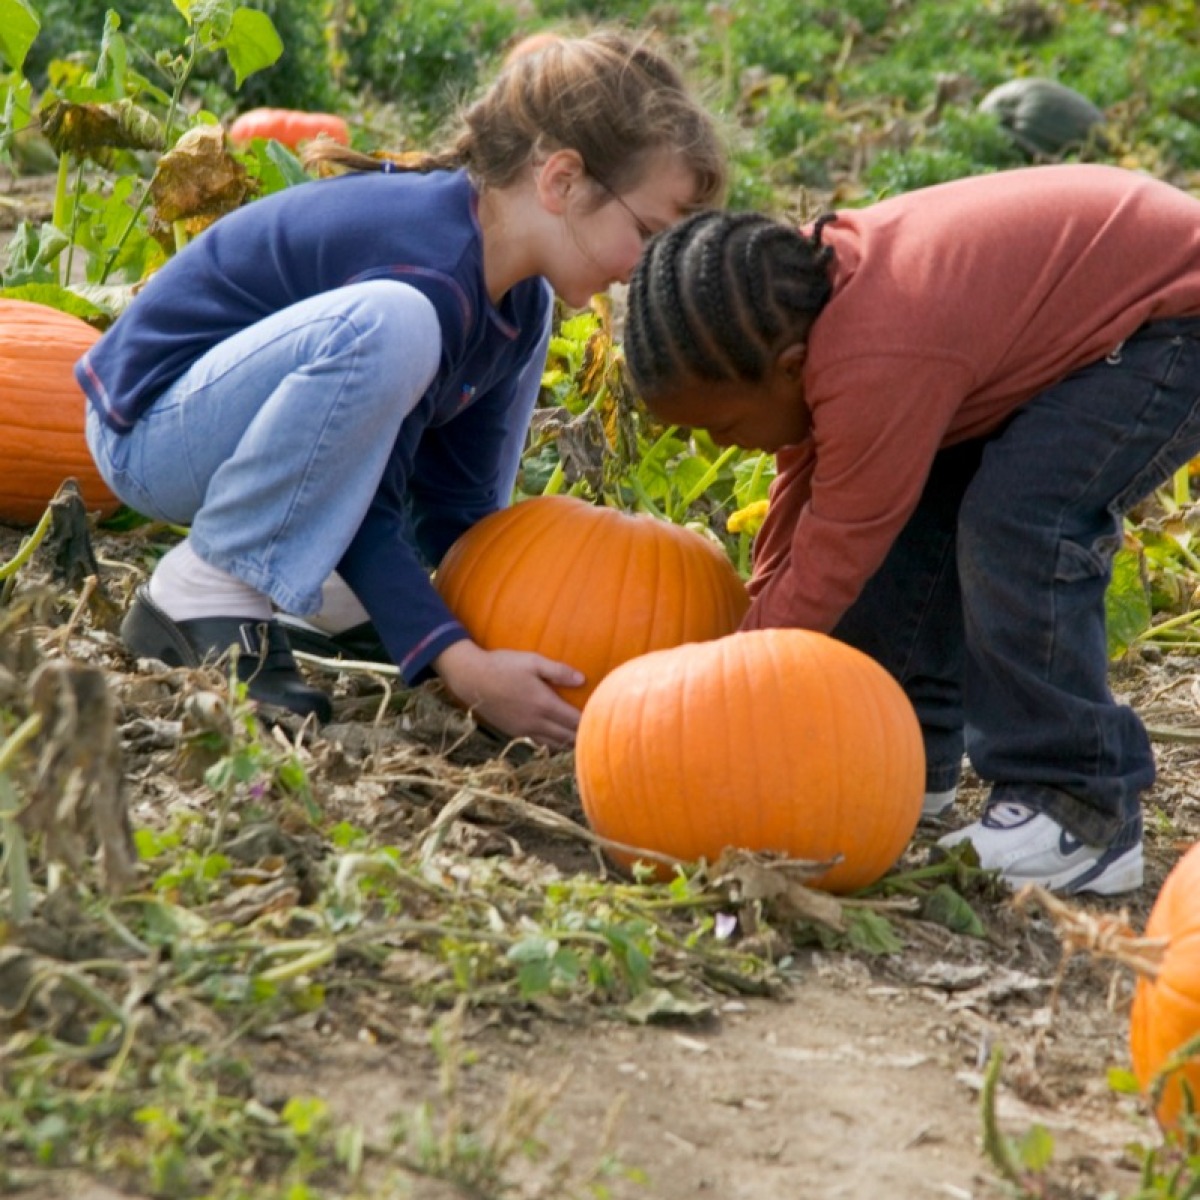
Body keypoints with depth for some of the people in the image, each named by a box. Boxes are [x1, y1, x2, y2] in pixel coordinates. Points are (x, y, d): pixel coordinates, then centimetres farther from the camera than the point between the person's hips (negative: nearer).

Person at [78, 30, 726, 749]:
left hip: (242, 406, 10)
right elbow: (365, 515, -27)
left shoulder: (520, 295, 1)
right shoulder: (431, 272, -28)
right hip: (153, 426, -10)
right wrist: (461, 663, -31)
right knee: (387, 325, -35)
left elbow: (453, 502, 3)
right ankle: (203, 591, -20)